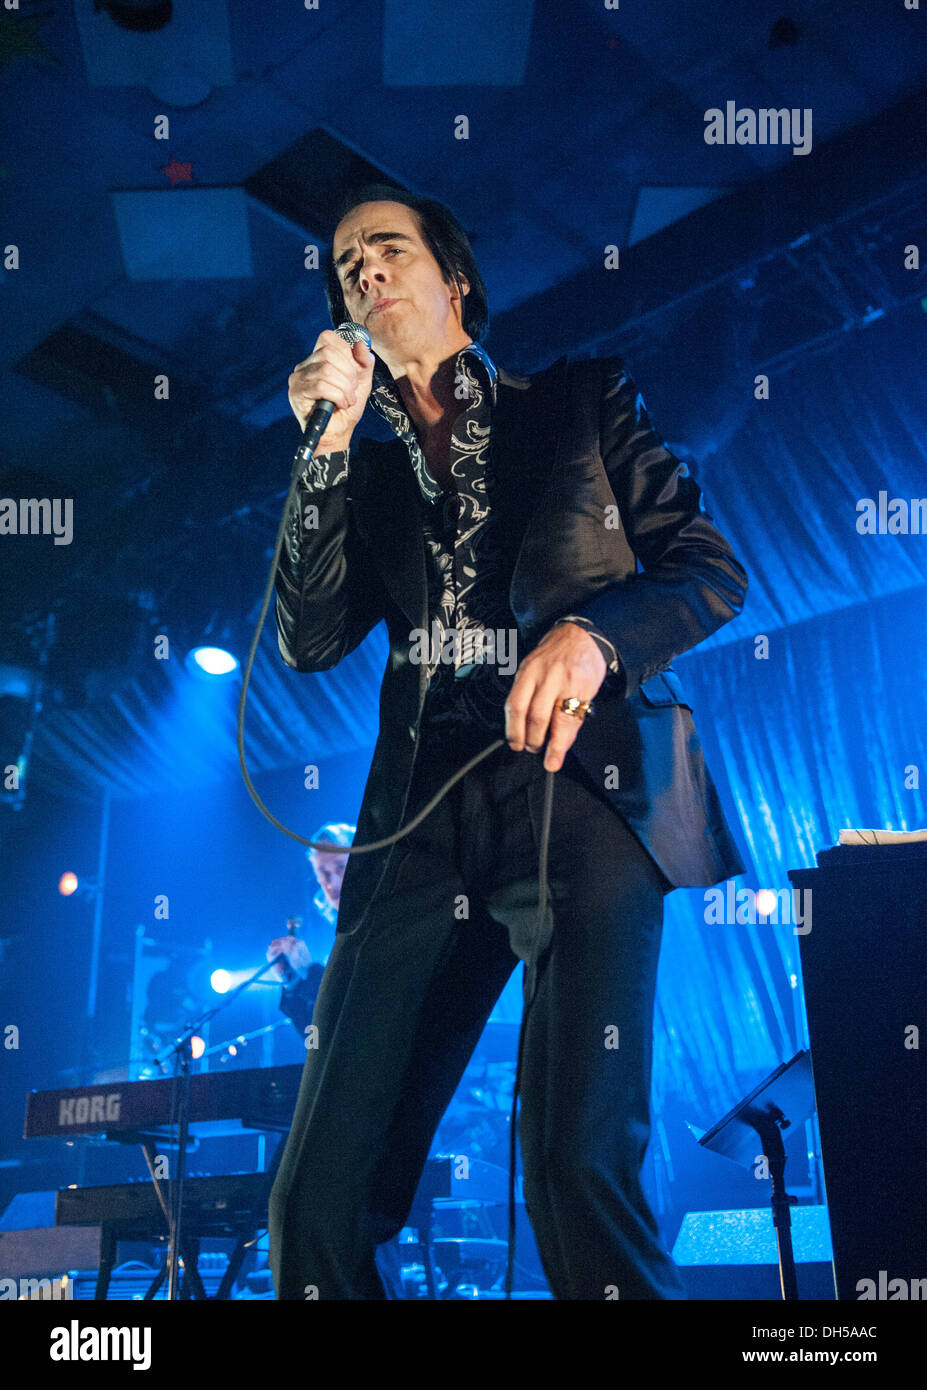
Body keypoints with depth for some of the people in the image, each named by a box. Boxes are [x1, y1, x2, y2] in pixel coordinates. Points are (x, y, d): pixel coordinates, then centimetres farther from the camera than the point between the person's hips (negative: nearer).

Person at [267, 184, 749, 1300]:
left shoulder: (581, 401, 15)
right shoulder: (368, 467, 22)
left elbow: (713, 570, 7)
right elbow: (310, 640, 9)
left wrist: (592, 633, -13)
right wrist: (327, 443, 3)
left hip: (582, 788, -3)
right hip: (425, 817, 3)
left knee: (576, 1175, -21)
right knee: (318, 1204, -1)